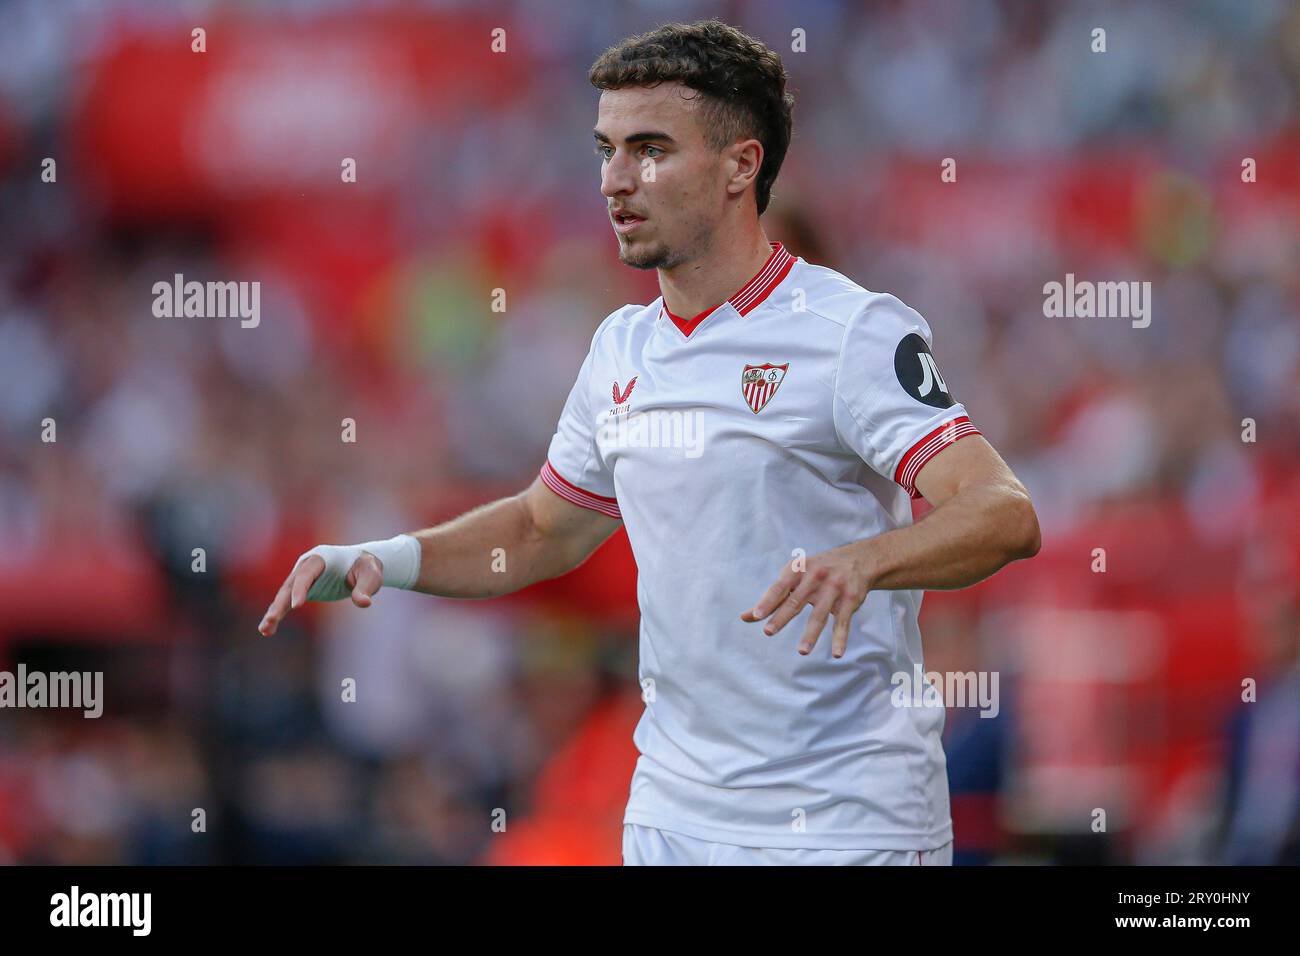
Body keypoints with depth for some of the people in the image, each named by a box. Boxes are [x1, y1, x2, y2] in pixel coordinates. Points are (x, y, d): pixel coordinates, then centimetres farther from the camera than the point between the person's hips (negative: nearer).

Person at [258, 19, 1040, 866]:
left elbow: (1006, 516, -25)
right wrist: (386, 560, 9)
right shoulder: (623, 349, 9)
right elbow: (543, 529, 25)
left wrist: (860, 561, -43)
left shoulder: (858, 334, -14)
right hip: (671, 817, 6)